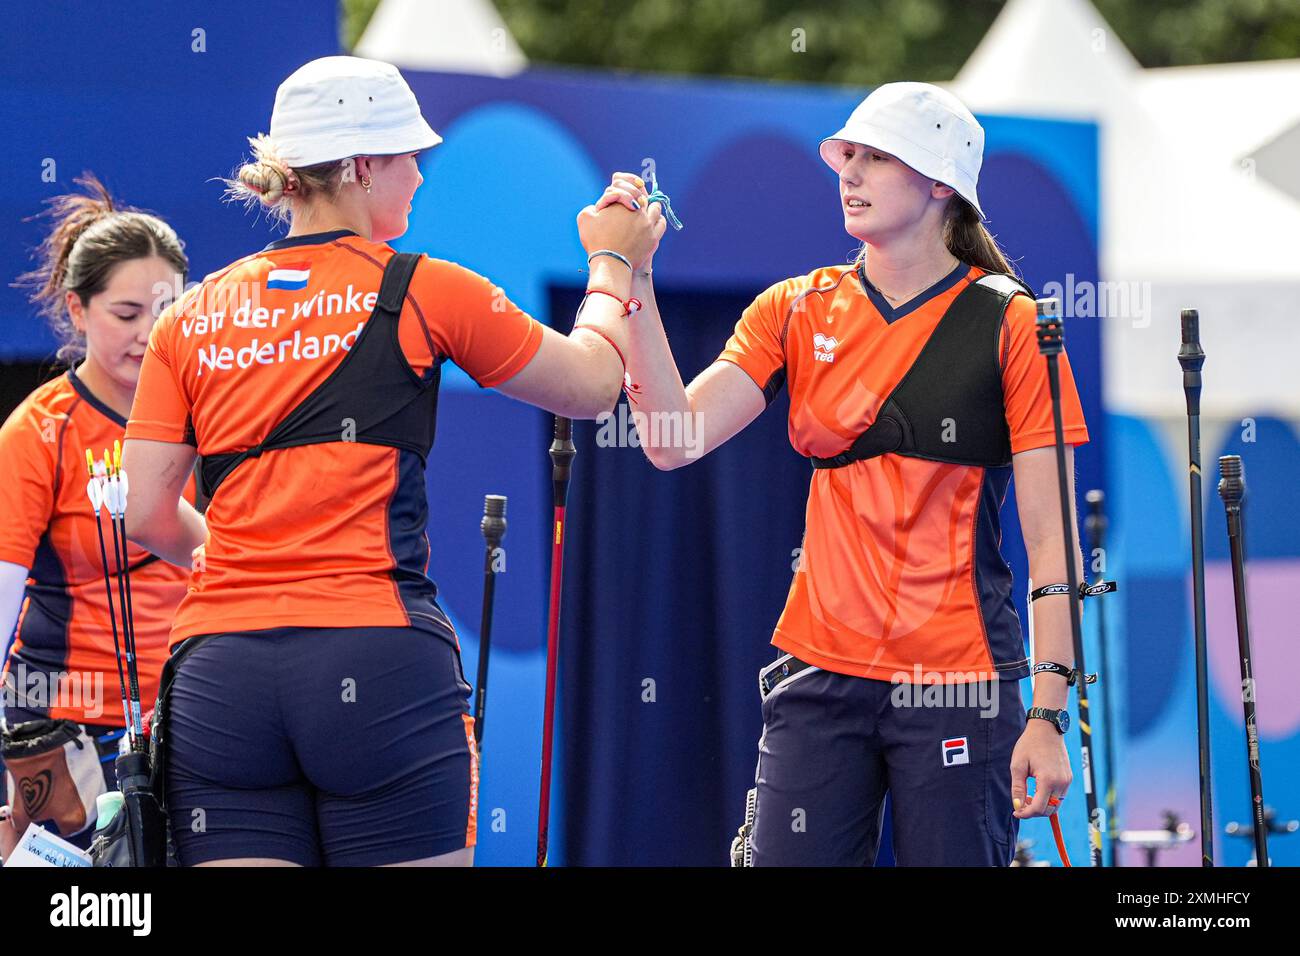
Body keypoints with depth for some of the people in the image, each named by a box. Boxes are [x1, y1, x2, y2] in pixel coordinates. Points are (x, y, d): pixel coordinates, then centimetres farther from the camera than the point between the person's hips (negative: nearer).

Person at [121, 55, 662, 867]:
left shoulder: (192, 317, 11)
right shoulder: (421, 292, 2)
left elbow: (147, 516, 9)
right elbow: (594, 385, 13)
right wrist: (613, 266, 31)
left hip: (216, 672, 4)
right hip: (378, 662, -4)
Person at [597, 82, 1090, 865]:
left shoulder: (1007, 324, -3)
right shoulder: (797, 311, 9)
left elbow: (1050, 535, -7)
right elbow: (674, 440, -4)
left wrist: (1048, 712, -14)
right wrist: (634, 280, -11)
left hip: (957, 681, -3)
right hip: (820, 673, 3)